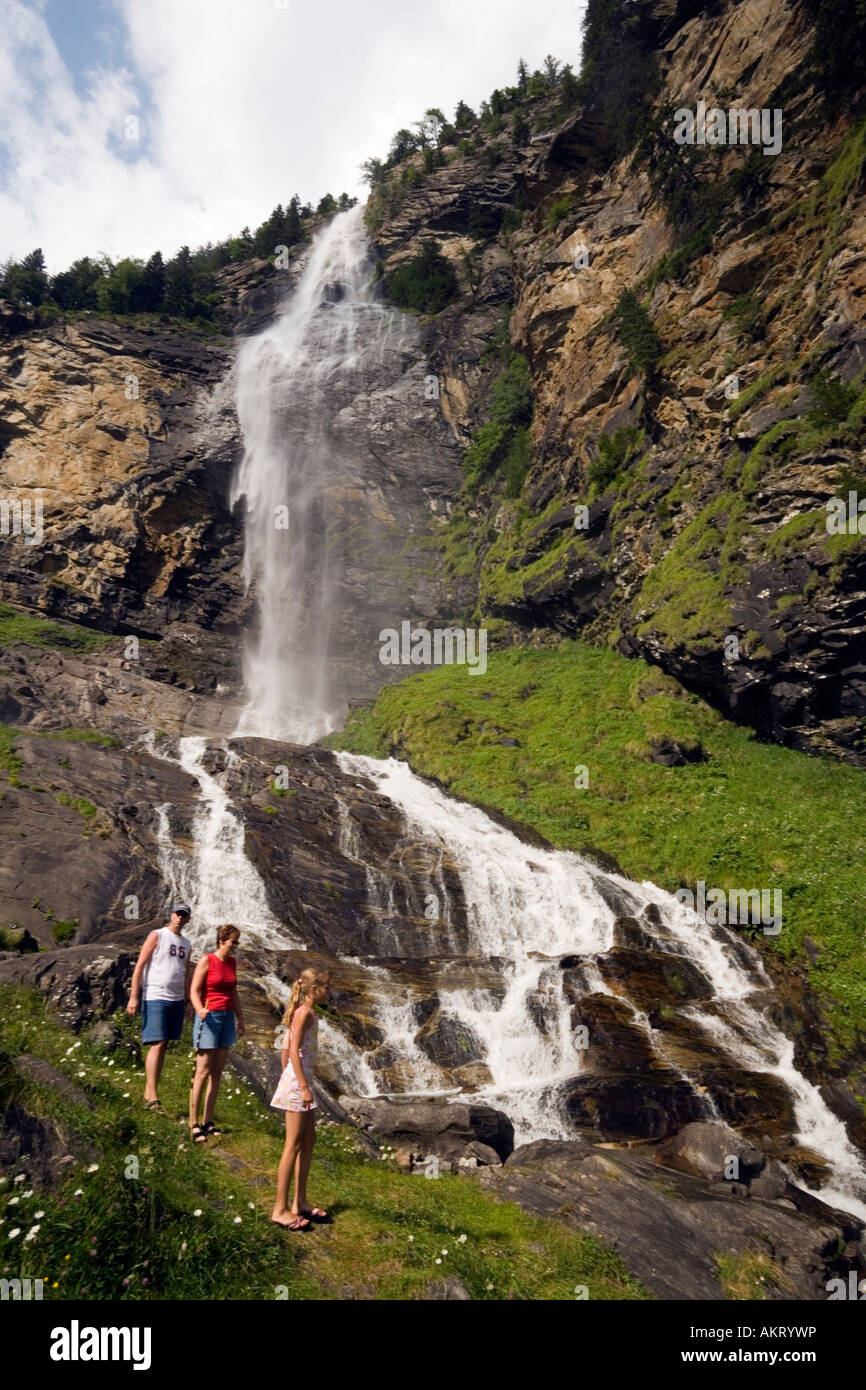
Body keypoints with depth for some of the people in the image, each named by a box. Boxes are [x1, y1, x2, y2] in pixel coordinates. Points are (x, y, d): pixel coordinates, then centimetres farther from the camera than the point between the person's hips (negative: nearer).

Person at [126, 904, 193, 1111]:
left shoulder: (186, 944, 16)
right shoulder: (157, 936, -2)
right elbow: (139, 966, -6)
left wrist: (189, 1001, 13)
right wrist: (133, 996, -13)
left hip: (177, 999, 6)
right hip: (155, 998, -6)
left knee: (164, 1046, 7)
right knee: (157, 1045, -11)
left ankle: (149, 1092, 14)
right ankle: (152, 1097, -11)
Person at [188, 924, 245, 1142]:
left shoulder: (232, 962, 9)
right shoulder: (206, 960, -10)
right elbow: (194, 991, -13)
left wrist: (240, 1018, 16)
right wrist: (200, 1011, -31)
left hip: (227, 1019, 6)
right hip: (209, 1018, -6)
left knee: (217, 1072, 7)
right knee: (203, 1072, -6)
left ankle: (208, 1122, 14)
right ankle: (193, 1124, 1)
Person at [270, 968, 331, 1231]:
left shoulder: (305, 1013, 13)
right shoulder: (304, 1013, -15)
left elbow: (285, 1049, 17)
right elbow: (294, 1052, -21)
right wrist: (304, 1087, -22)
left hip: (300, 1082, 10)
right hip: (297, 1082, -10)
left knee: (309, 1141, 15)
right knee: (294, 1145, -3)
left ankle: (300, 1203, 24)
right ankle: (280, 1209, 5)